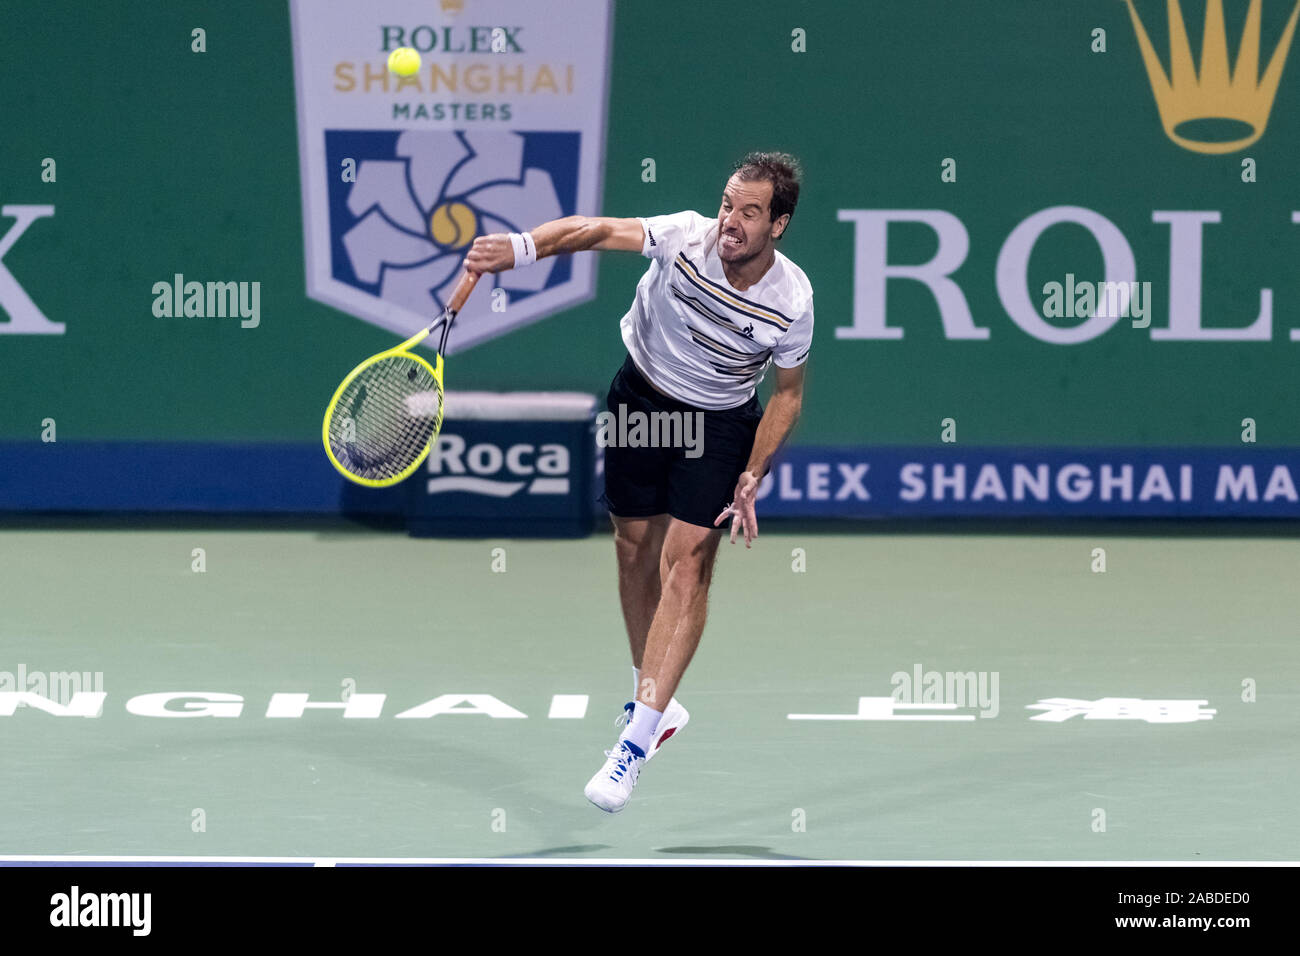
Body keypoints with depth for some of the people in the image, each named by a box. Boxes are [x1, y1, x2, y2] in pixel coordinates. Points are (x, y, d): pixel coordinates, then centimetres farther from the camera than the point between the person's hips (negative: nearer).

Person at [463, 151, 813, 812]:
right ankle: (657, 705, 30)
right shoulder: (685, 238, -24)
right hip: (640, 395, 2)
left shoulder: (792, 303, -22)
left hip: (720, 422, -2)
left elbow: (788, 393, -5)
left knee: (687, 561, -14)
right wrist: (521, 247, -54)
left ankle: (637, 743, -19)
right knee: (635, 546, 10)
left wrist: (751, 478, -12)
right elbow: (598, 231, -36)